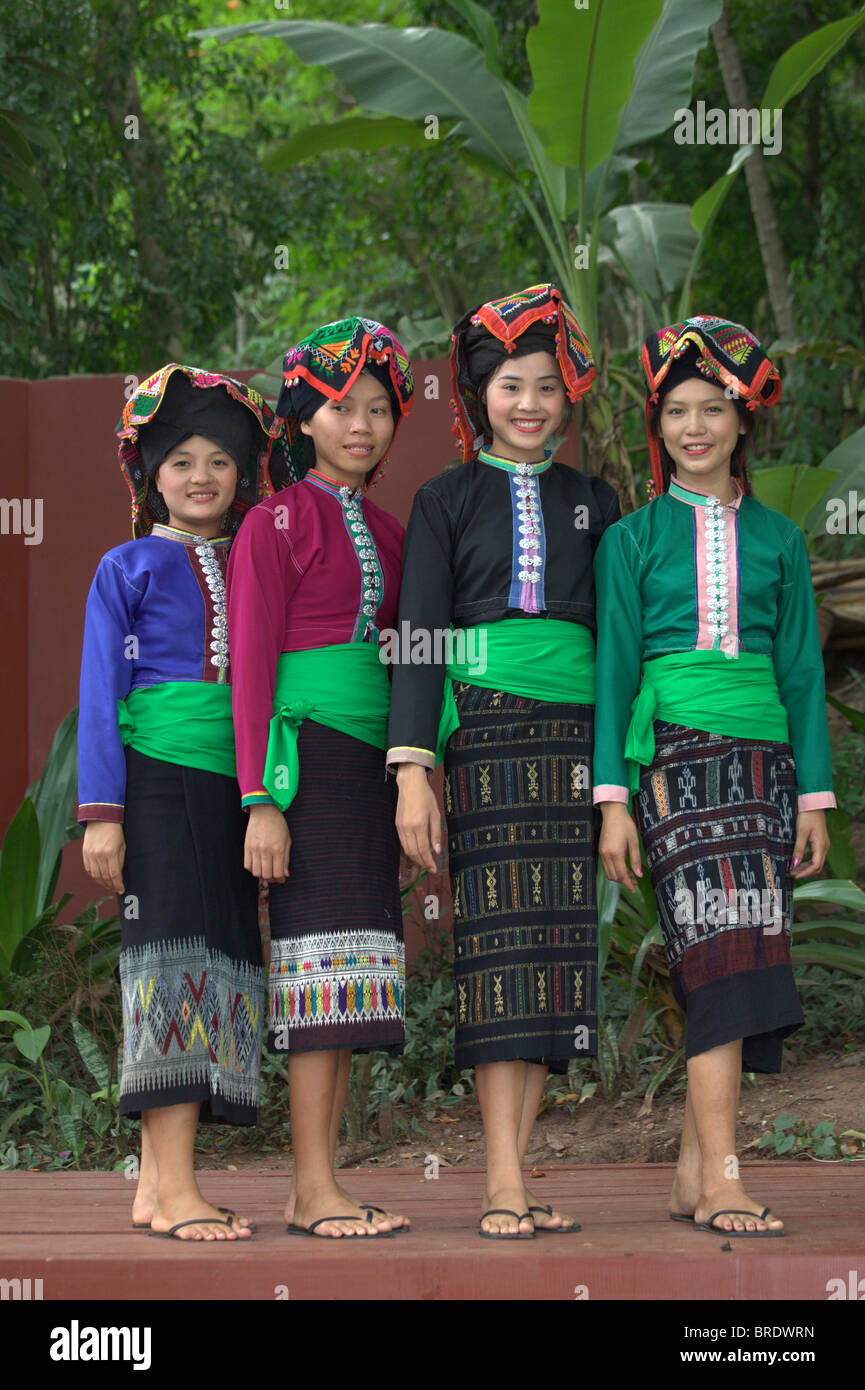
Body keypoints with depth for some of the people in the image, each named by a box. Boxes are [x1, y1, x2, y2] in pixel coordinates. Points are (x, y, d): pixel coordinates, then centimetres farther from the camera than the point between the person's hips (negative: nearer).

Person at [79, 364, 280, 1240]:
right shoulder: (129, 568, 4)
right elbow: (100, 692, 1)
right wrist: (101, 811, -8)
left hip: (233, 785, 5)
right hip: (158, 776, -5)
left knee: (222, 961, 3)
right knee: (174, 950, -13)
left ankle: (156, 1184, 8)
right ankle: (172, 1189, -16)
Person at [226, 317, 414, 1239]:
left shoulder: (385, 532, 18)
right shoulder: (276, 523, -3)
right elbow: (250, 665, -7)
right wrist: (261, 799, -13)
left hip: (370, 758, 7)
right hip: (309, 748, -7)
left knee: (351, 985, 4)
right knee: (322, 962, -12)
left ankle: (311, 1189, 7)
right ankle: (316, 1188, -11)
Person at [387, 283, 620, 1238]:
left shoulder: (591, 502, 16)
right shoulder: (446, 501, 8)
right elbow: (419, 638, 2)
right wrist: (412, 769, -8)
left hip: (574, 733, 3)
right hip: (482, 728, -3)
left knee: (558, 939, -1)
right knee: (501, 936, -10)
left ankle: (514, 1175, 2)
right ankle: (503, 1185, -12)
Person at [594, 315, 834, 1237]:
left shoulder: (777, 539, 14)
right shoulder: (633, 538, 7)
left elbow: (801, 668, 14)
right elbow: (613, 667, 4)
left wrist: (814, 795, 8)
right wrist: (612, 797, -3)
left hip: (761, 754, 4)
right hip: (677, 755, -3)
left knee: (742, 957, -2)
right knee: (720, 950, -16)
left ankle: (692, 1174, 5)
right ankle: (721, 1182, -19)